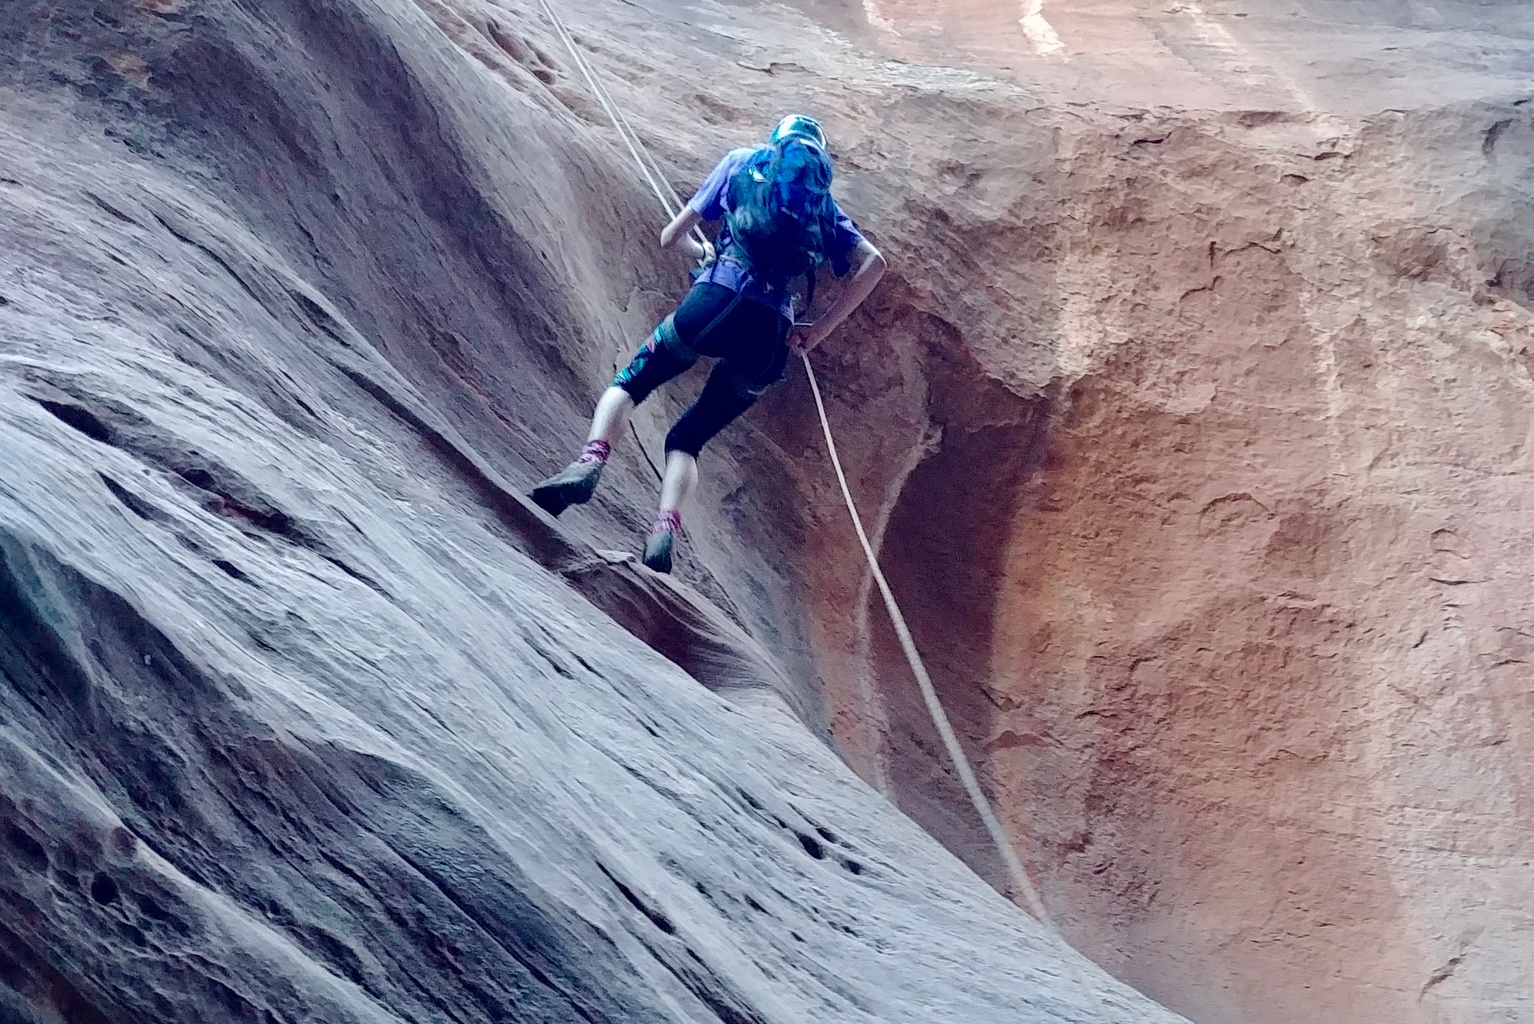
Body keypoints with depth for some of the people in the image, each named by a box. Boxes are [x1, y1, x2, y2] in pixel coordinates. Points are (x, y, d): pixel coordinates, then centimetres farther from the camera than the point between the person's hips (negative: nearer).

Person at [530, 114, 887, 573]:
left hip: (719, 299, -2)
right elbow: (873, 263, 10)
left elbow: (671, 237, 22)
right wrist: (819, 330, 11)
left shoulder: (741, 162, 22)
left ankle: (591, 460, -15)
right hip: (772, 337, 3)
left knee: (629, 384, 16)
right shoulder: (824, 206, 27)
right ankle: (666, 529, -12)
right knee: (687, 439, 14)